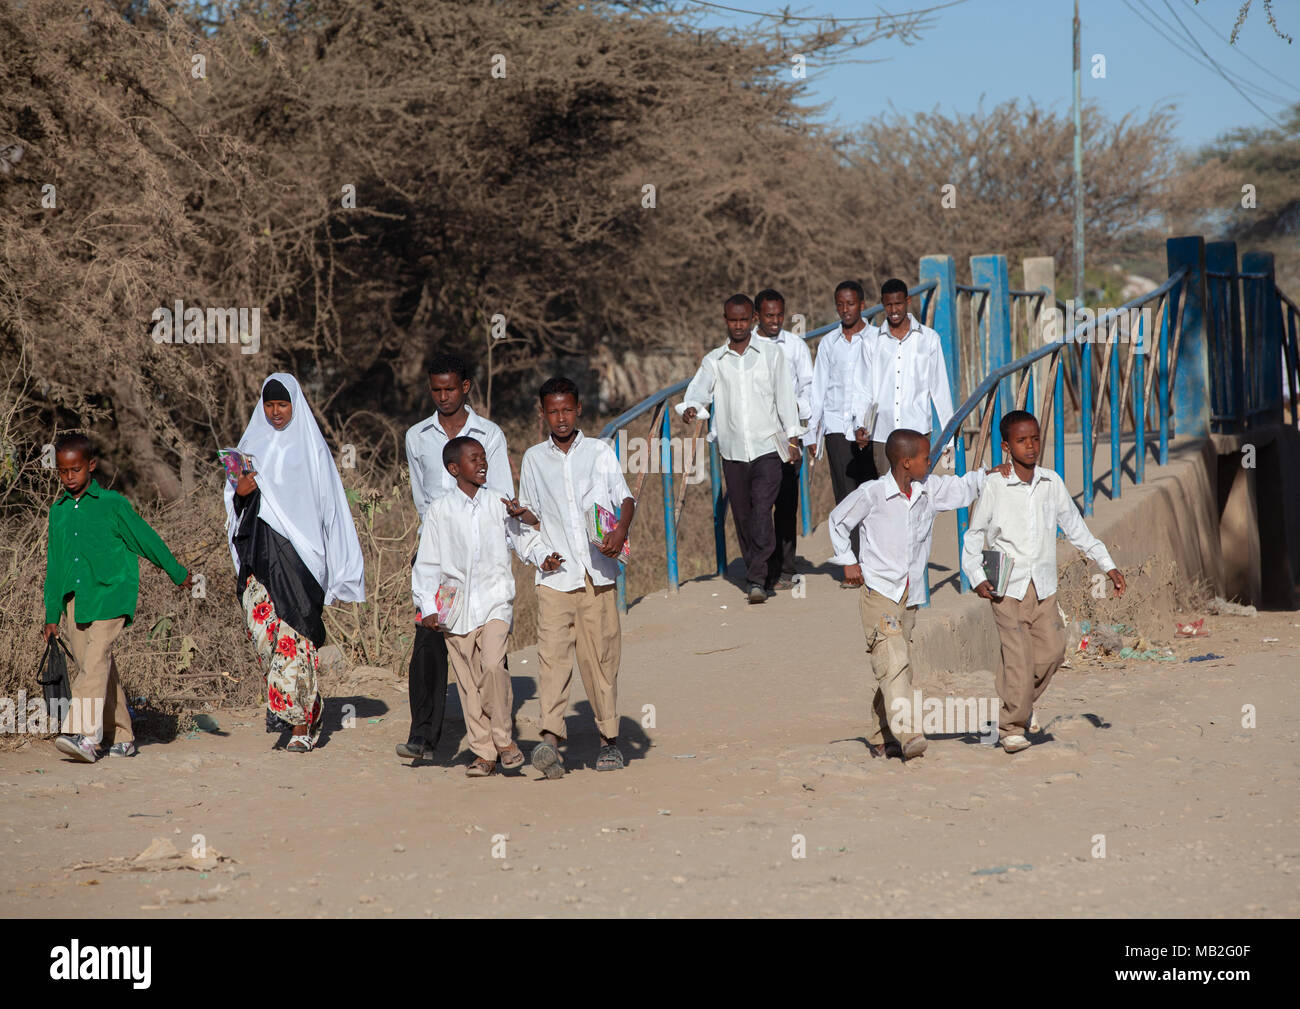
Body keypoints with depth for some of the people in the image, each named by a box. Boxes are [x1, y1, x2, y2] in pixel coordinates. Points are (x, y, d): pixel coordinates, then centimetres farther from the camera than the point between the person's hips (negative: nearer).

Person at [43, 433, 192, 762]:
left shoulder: (112, 504, 1)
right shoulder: (58, 512, 14)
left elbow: (145, 538, 9)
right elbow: (53, 565, 19)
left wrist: (178, 574, 17)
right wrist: (51, 615, 19)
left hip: (110, 593, -5)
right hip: (75, 597, 5)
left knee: (96, 659, -20)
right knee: (92, 665, 4)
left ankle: (85, 734, -32)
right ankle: (120, 738, 15)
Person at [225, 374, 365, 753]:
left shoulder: (311, 446, 3)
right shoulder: (252, 443, 15)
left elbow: (328, 502, 2)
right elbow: (233, 498, 18)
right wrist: (240, 491, -7)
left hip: (298, 548, -4)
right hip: (259, 548, 4)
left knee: (294, 632, -9)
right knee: (260, 623, -6)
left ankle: (301, 724, -5)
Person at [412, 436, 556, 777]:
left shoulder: (500, 504, 5)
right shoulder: (440, 511, 2)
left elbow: (524, 538, 16)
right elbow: (427, 563, 5)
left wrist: (543, 558, -4)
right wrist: (428, 607, 0)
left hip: (495, 599, -1)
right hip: (456, 606, 1)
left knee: (492, 664, -20)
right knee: (468, 680, 3)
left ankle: (504, 737, -3)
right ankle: (483, 753, 13)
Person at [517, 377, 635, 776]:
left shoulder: (600, 452, 9)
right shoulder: (534, 459, 13)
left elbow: (625, 498, 3)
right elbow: (535, 515, 18)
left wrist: (621, 530, -16)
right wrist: (520, 512, -5)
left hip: (597, 572, 0)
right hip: (555, 573, 0)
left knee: (601, 654, 1)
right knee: (552, 651, -13)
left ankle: (609, 739, 12)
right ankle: (551, 739, -24)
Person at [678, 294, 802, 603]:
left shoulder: (771, 354, 6)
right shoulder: (714, 360, 8)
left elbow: (784, 396, 6)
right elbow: (699, 388, -7)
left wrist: (793, 438, 1)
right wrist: (690, 407, -30)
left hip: (767, 447, -3)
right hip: (733, 450, 3)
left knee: (762, 511, -16)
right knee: (743, 517, 7)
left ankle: (757, 580, -19)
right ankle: (760, 576, 19)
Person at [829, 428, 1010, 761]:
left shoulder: (929, 490, 6)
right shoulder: (872, 494, -11)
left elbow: (962, 488, 18)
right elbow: (839, 519, 2)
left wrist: (990, 474, 1)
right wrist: (848, 561, 1)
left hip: (909, 597, 7)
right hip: (878, 593, -7)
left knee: (900, 665, 8)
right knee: (893, 661, -18)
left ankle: (881, 739, 18)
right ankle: (908, 733, -29)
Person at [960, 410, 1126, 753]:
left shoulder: (1052, 483, 4)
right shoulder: (994, 487, -8)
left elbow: (1075, 526, 14)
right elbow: (974, 536, -1)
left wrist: (1107, 565, 14)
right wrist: (977, 578, -13)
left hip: (1043, 585, 4)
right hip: (1008, 587, -4)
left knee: (1052, 650, 2)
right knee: (1018, 658, -9)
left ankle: (1025, 701, 30)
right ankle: (1011, 727, 5)